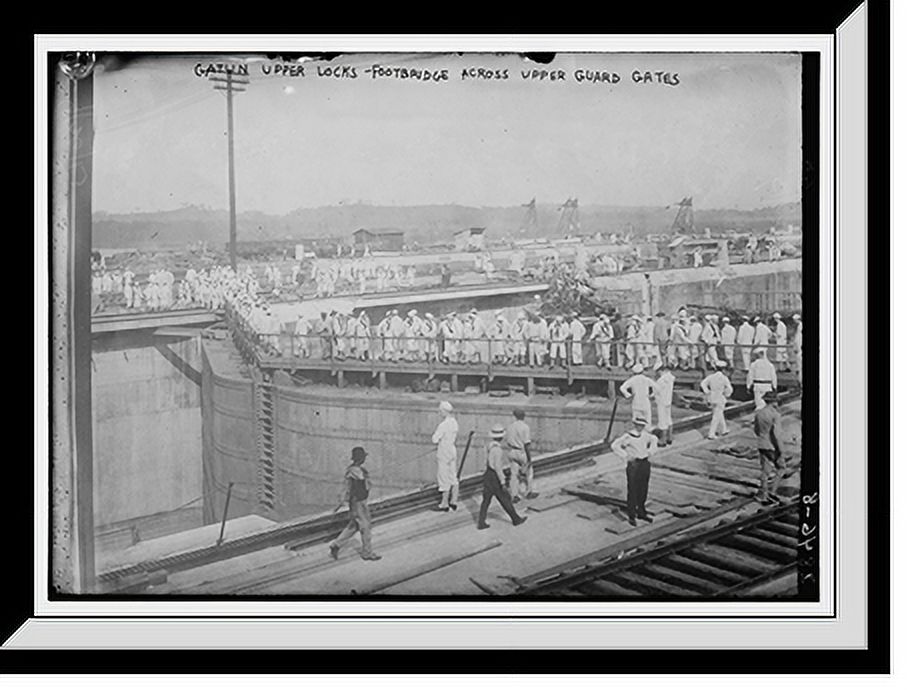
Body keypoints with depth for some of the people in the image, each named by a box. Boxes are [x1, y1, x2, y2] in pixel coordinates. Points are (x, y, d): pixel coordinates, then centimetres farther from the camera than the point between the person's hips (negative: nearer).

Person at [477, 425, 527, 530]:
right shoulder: (498, 450, -23)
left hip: (488, 474, 8)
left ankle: (481, 523, 9)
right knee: (505, 500, 7)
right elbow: (498, 467, -24)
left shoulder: (489, 445, 4)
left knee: (486, 500, 10)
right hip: (495, 478, -8)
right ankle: (516, 519, 22)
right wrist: (502, 482, -19)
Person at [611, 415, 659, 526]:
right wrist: (626, 456, -22)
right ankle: (631, 516, 10)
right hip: (634, 464, -6)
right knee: (632, 491, 0)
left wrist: (650, 451, 11)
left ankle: (641, 513, 30)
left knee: (643, 490, 15)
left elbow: (653, 440, 25)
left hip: (645, 463, 7)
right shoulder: (628, 436, -16)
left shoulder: (645, 434, 4)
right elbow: (615, 445, -24)